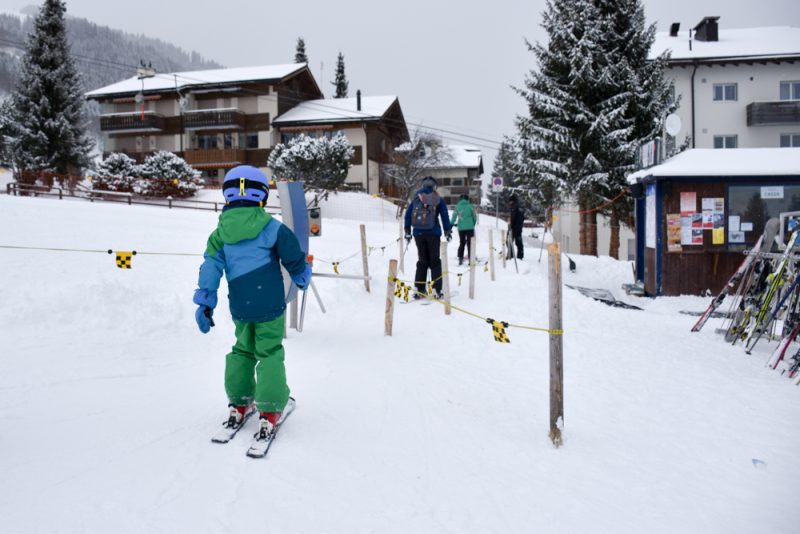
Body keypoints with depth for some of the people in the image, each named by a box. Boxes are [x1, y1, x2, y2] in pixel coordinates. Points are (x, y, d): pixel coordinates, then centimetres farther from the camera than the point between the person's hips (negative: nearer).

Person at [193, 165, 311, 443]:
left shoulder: (221, 232, 2)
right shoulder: (272, 227, -8)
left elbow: (210, 268, 1)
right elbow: (294, 258, -3)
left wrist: (205, 304, 5)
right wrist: (303, 278, 18)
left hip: (239, 307, 4)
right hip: (270, 305, -3)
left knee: (242, 350, 21)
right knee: (270, 354, 5)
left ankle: (238, 404, 25)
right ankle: (269, 410, 3)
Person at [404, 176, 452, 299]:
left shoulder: (416, 199, 9)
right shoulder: (438, 200, 2)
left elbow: (408, 215, 9)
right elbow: (445, 216, -1)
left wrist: (407, 232, 14)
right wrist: (448, 232, 7)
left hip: (418, 234, 3)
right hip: (433, 234, -3)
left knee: (422, 261, 11)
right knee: (435, 262, 4)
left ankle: (419, 290, 7)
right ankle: (436, 290, -2)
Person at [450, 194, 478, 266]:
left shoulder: (457, 207, 2)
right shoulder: (470, 206, 2)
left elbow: (453, 217, -2)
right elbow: (475, 217, 8)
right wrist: (473, 224, 23)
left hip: (461, 228, 1)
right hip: (469, 227, -1)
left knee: (461, 243, 14)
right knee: (470, 243, 4)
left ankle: (460, 258, 7)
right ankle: (470, 259, 0)